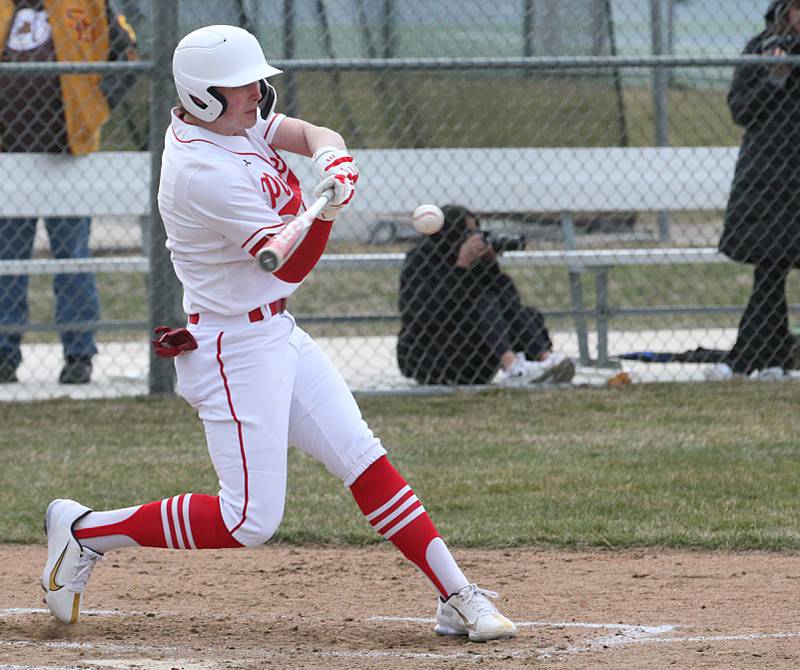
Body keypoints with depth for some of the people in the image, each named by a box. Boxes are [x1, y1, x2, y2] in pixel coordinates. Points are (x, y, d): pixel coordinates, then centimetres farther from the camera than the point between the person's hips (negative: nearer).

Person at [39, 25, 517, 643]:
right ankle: (85, 531, 4)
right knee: (250, 520, -8)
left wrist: (332, 164, -27)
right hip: (234, 352, -9)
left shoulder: (236, 119, 3)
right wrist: (326, 206, -38)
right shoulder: (205, 171, -24)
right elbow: (291, 267, -21)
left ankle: (457, 597, 4)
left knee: (363, 458, 4)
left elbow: (314, 135, -4)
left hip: (277, 332, 9)